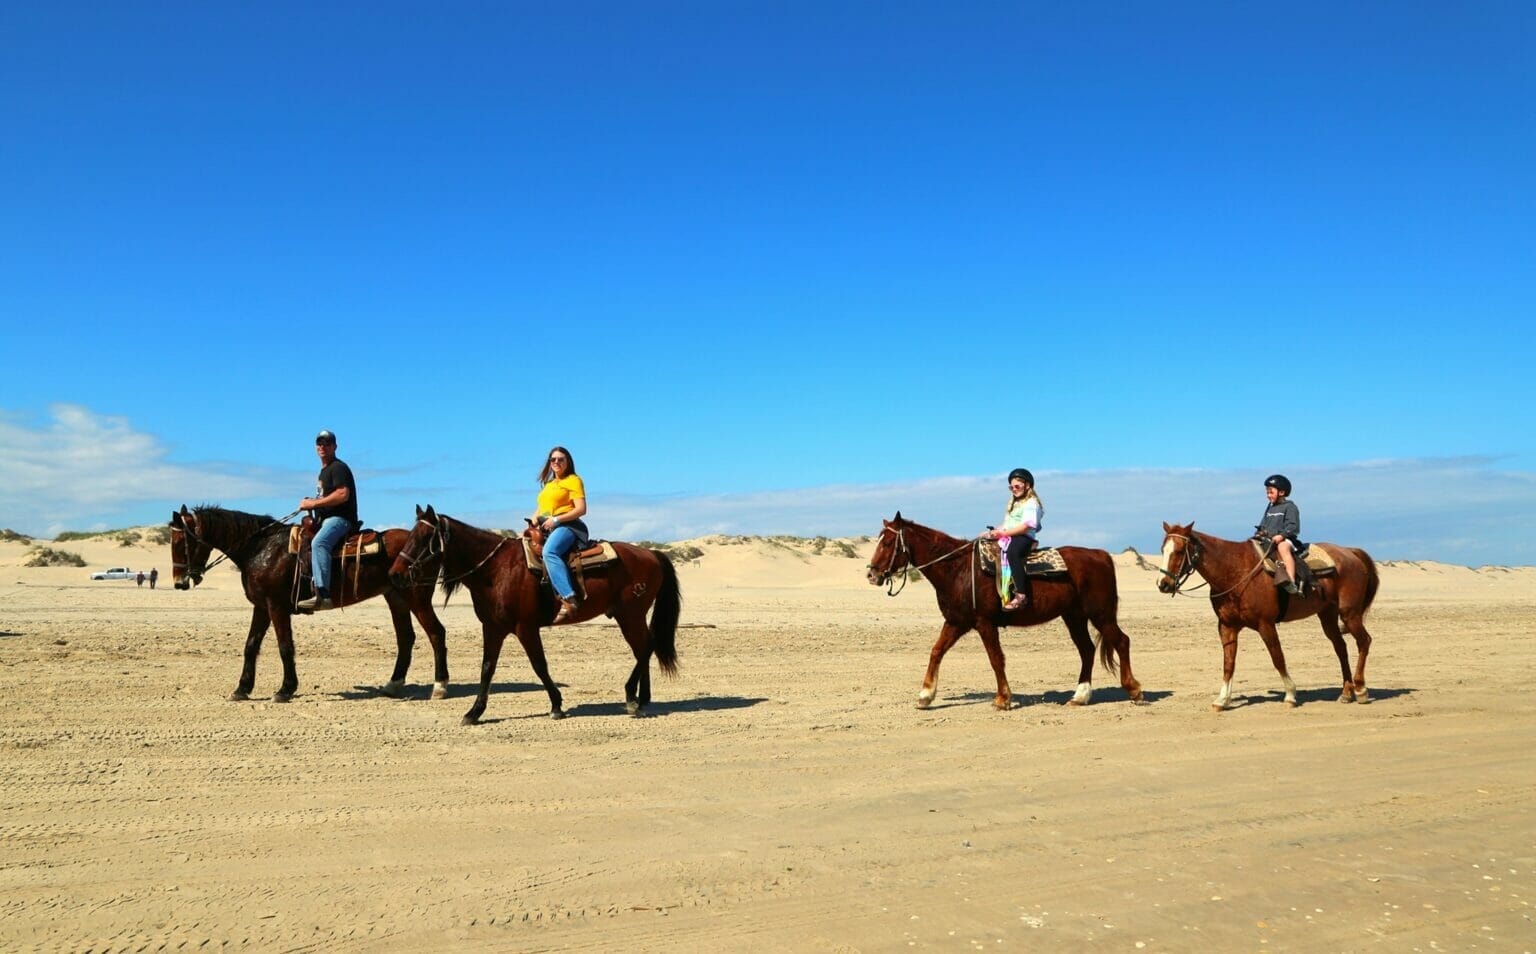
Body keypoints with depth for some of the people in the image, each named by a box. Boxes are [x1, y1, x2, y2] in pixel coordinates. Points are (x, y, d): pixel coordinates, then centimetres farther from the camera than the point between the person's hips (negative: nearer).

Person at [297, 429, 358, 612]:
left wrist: (314, 503, -16)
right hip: (325, 519, 11)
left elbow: (342, 494, -21)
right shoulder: (323, 471, 25)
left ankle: (322, 595, -49)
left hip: (339, 519, -11)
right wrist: (310, 503, 16)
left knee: (318, 543, -36)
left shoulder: (338, 467, -6)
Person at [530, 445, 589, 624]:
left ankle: (569, 599, -48)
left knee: (549, 551, -38)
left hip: (566, 526, -9)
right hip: (546, 529, 9)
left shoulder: (573, 480, 3)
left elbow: (581, 509, -8)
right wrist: (534, 518, 5)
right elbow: (540, 507, 29)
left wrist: (556, 519, -17)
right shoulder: (547, 484, 28)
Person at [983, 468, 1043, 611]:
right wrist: (993, 532, 8)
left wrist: (1002, 533, -20)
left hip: (1024, 538, -10)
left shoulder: (1031, 503, -5)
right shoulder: (1013, 503, 26)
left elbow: (1025, 527, -17)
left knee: (1012, 550, -41)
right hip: (1008, 537, 10)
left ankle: (1020, 595, -48)